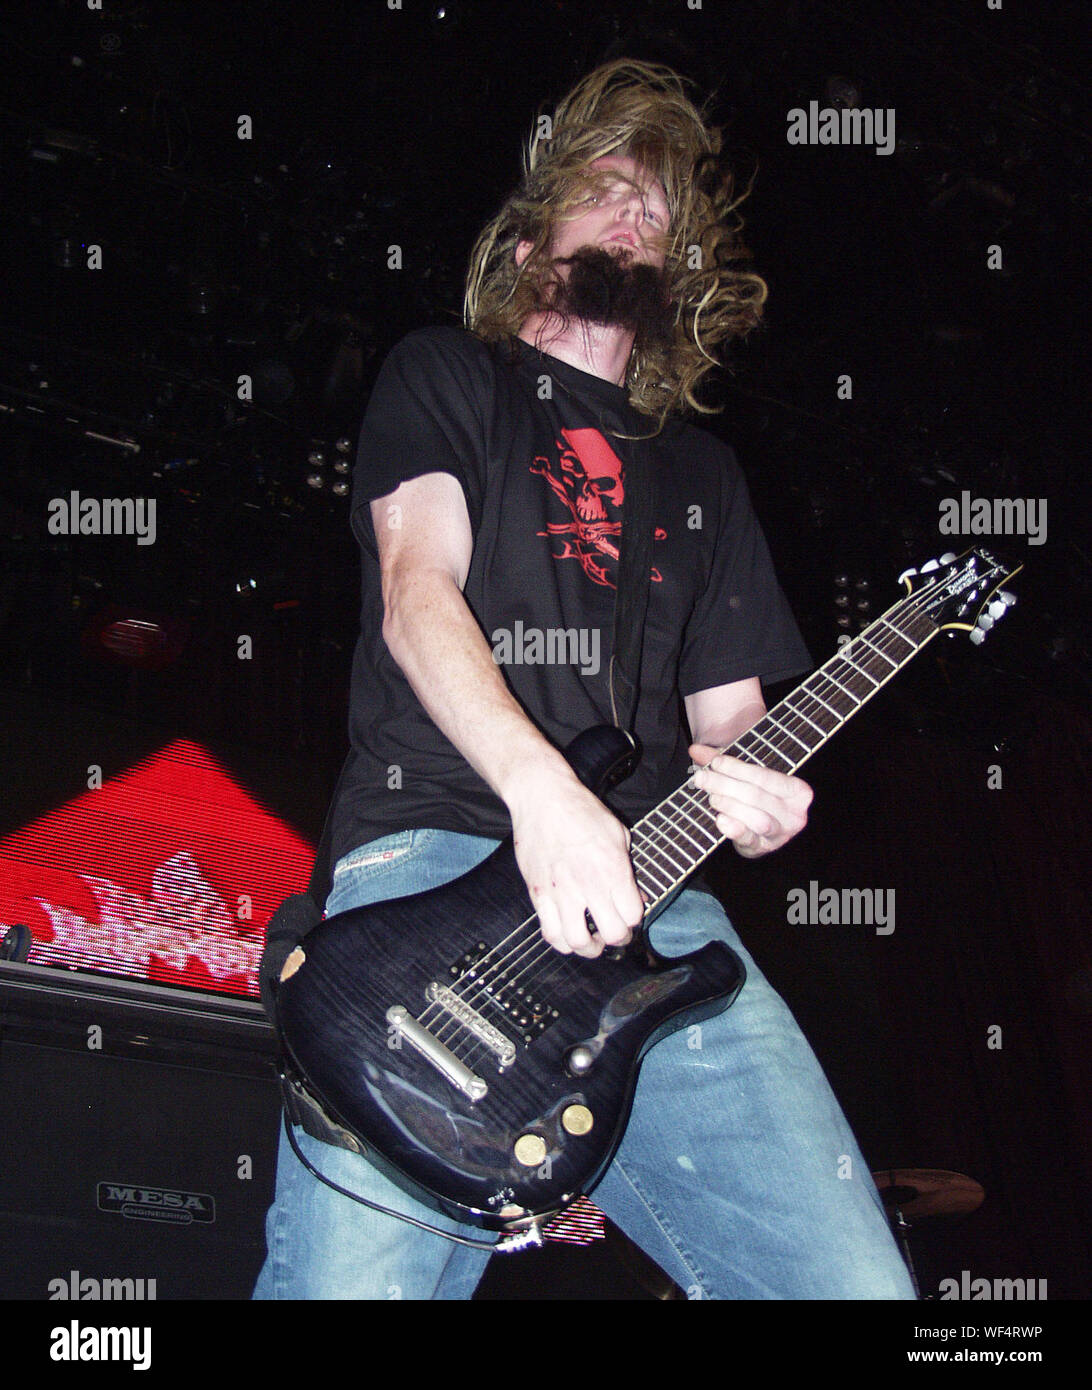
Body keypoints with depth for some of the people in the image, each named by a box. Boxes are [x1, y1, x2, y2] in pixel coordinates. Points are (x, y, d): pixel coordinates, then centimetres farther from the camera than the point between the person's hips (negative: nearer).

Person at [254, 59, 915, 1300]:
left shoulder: (700, 468, 29)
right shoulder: (442, 375, 18)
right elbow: (418, 587, 0)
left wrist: (748, 791, 0)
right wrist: (542, 787, -18)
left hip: (651, 895, 4)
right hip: (430, 860, -3)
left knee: (854, 1280, -14)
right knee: (356, 1278, -24)